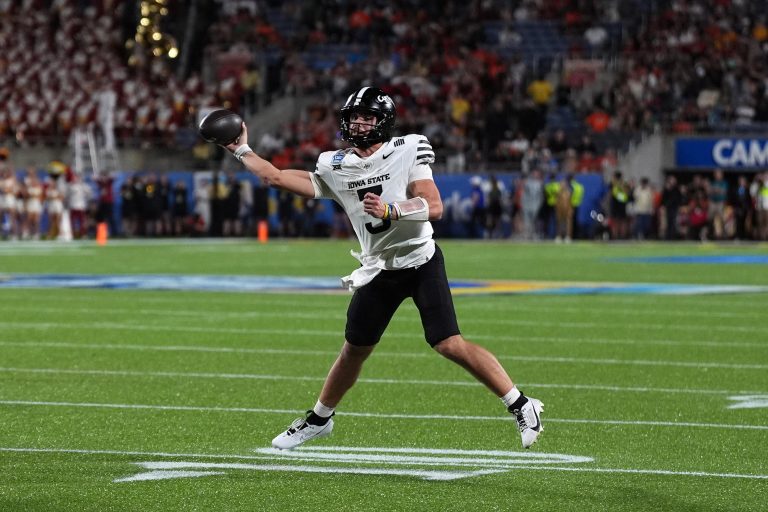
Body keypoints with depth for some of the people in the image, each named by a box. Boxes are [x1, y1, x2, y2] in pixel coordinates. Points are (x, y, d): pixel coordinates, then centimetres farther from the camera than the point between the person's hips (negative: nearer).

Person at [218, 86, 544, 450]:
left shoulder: (407, 152, -10)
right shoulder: (335, 169, 3)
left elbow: (434, 207, -17)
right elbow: (277, 178, 9)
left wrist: (390, 210, -31)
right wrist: (241, 151, 9)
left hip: (420, 262, -5)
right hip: (379, 271, 5)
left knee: (449, 345, -15)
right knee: (354, 350, 13)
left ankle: (521, 406, -6)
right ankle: (319, 419, 34)